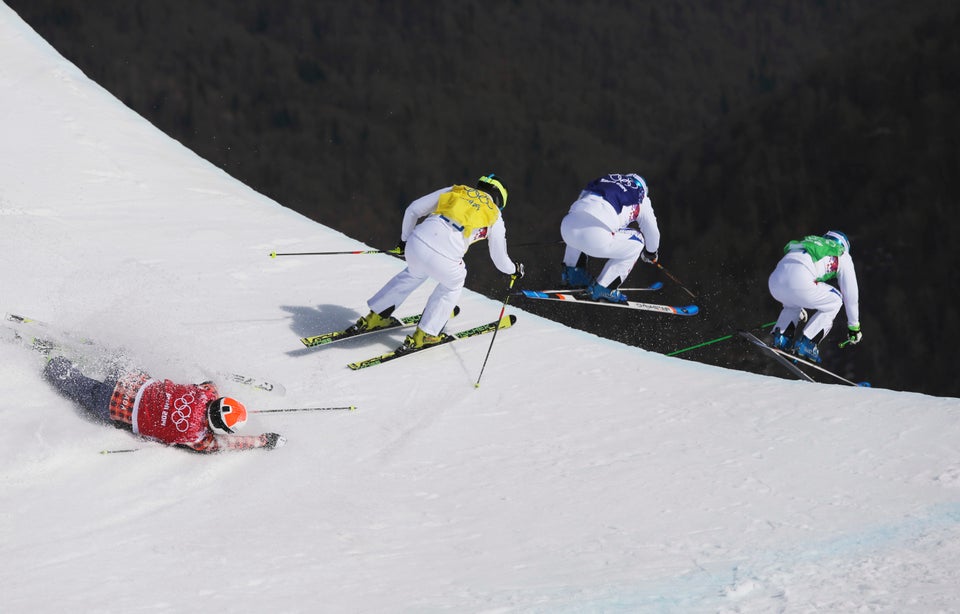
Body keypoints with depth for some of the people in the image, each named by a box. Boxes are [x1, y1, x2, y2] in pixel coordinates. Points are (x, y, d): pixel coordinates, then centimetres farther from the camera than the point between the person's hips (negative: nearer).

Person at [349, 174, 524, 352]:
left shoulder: (456, 191, 24)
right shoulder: (494, 217, 17)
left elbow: (413, 210, 22)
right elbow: (500, 259, 24)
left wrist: (404, 239, 36)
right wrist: (514, 269, 46)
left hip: (416, 243, 4)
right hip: (443, 259, -4)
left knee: (414, 274, 38)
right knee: (453, 284, 32)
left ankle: (375, 317, 45)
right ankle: (424, 335, 30)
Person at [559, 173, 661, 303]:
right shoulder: (641, 197, 21)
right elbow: (652, 232, 30)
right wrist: (651, 253, 53)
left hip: (567, 227, 5)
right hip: (597, 237, -5)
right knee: (636, 243, 21)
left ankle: (572, 272, 29)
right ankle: (602, 289, 14)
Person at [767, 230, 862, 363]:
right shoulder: (842, 256, 25)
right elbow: (850, 294, 27)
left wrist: (799, 309, 68)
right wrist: (854, 326, 38)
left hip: (774, 281, 6)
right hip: (799, 284, -6)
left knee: (793, 305, 39)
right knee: (834, 302, 20)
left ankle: (781, 337, 16)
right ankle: (806, 343, 9)